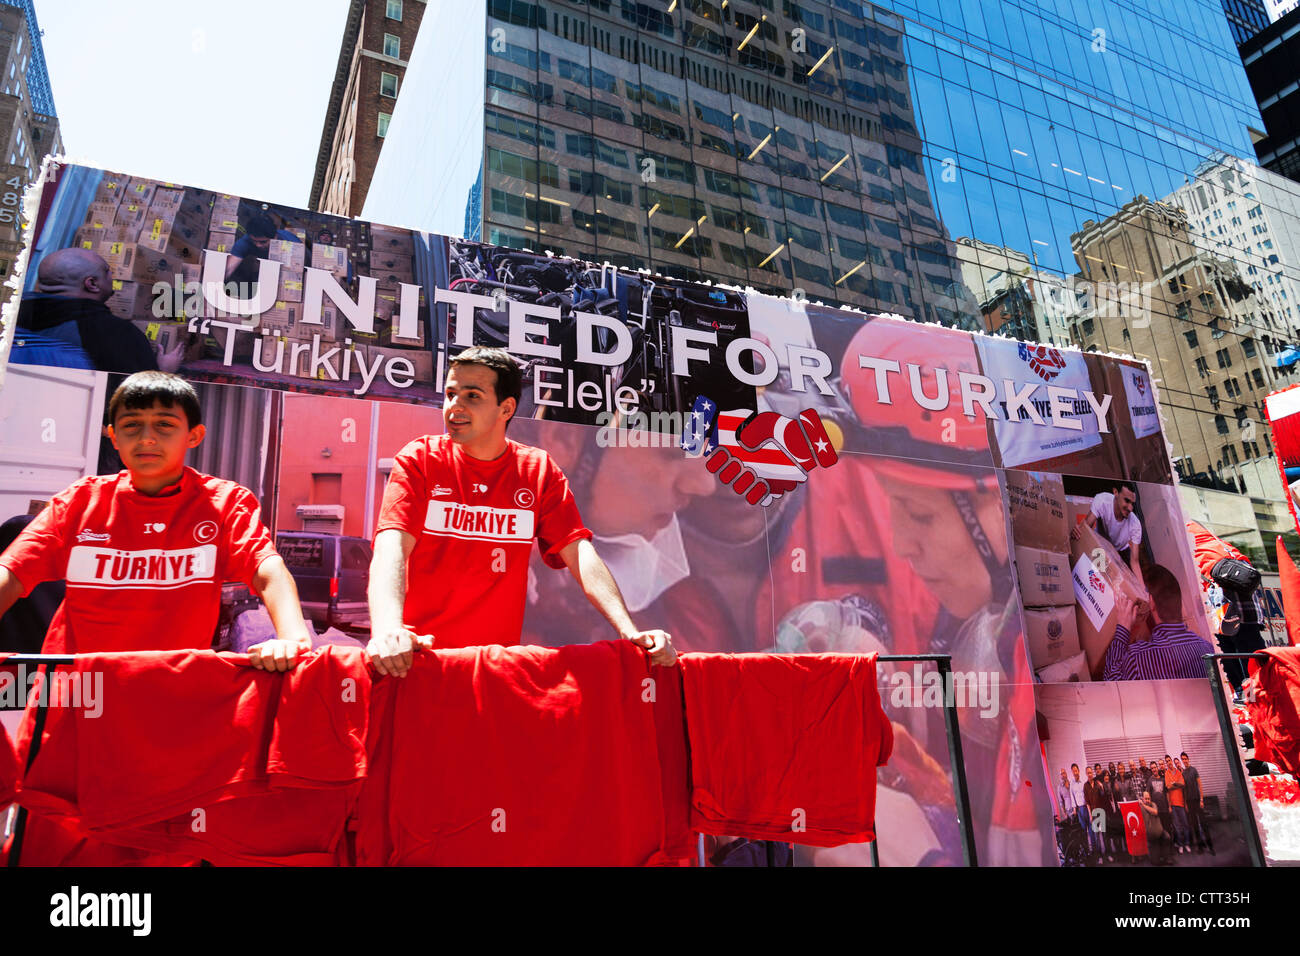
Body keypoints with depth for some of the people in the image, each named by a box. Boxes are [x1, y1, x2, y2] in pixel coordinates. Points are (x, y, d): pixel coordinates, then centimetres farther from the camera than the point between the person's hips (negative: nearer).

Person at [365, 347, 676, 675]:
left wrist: (630, 632, -17)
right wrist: (387, 630, -33)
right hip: (418, 655, 0)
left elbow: (580, 553, -3)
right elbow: (391, 546, -14)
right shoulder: (419, 458, 0)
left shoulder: (539, 470, 4)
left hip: (497, 657, 1)